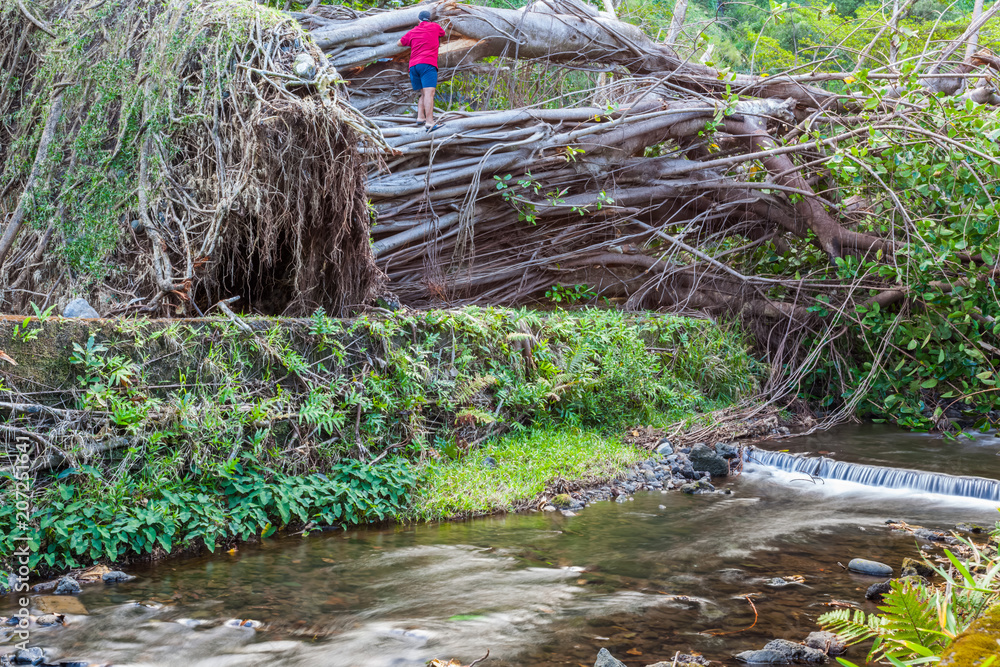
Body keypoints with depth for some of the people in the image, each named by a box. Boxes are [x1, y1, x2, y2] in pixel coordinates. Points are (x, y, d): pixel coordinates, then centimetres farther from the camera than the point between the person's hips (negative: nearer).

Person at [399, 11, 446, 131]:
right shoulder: (434, 27, 12)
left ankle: (420, 117, 6)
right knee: (429, 93, -16)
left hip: (413, 65, 5)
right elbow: (443, 33, 32)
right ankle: (429, 122, -28)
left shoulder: (412, 32, 19)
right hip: (428, 64, -5)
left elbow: (400, 43, 30)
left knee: (423, 94, 18)